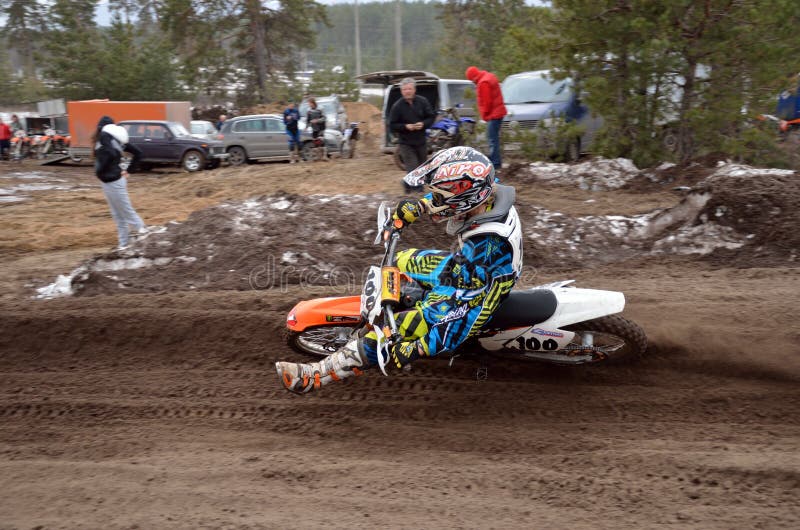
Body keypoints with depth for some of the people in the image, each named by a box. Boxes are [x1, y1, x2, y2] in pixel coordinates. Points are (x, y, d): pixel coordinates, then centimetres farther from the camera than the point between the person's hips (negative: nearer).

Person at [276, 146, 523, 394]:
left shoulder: (489, 248, -40)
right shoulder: (489, 193, -17)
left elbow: (471, 316, -37)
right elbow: (459, 193, 8)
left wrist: (418, 349, -35)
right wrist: (419, 206, -1)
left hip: (465, 302, -9)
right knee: (402, 260, 22)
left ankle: (313, 376, -5)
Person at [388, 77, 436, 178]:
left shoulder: (423, 102, -1)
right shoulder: (397, 106, -8)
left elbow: (431, 117, 4)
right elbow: (392, 126, -7)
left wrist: (423, 124, -16)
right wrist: (405, 126, -24)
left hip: (421, 142, 4)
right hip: (406, 144, -4)